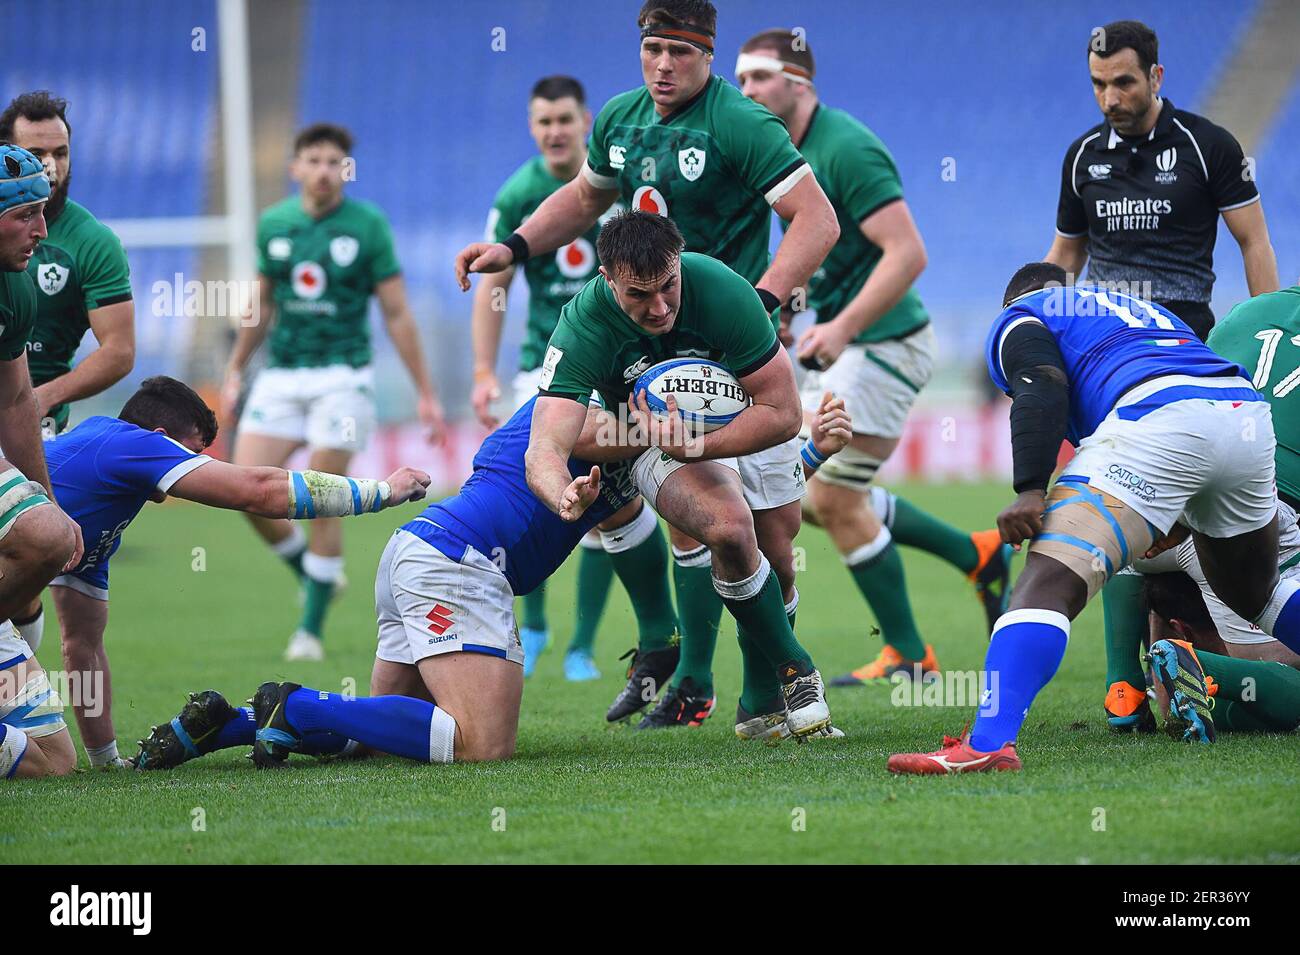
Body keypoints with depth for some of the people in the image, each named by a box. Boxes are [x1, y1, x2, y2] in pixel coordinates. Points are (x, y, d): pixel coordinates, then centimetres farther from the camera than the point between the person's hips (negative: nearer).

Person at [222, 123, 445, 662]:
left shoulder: (368, 225, -5)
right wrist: (234, 370, 18)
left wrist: (425, 392, -2)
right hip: (281, 376, 4)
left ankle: (311, 629, 5)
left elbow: (396, 314, -2)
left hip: (343, 378, -4)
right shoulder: (273, 225, 5)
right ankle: (313, 573, 19)